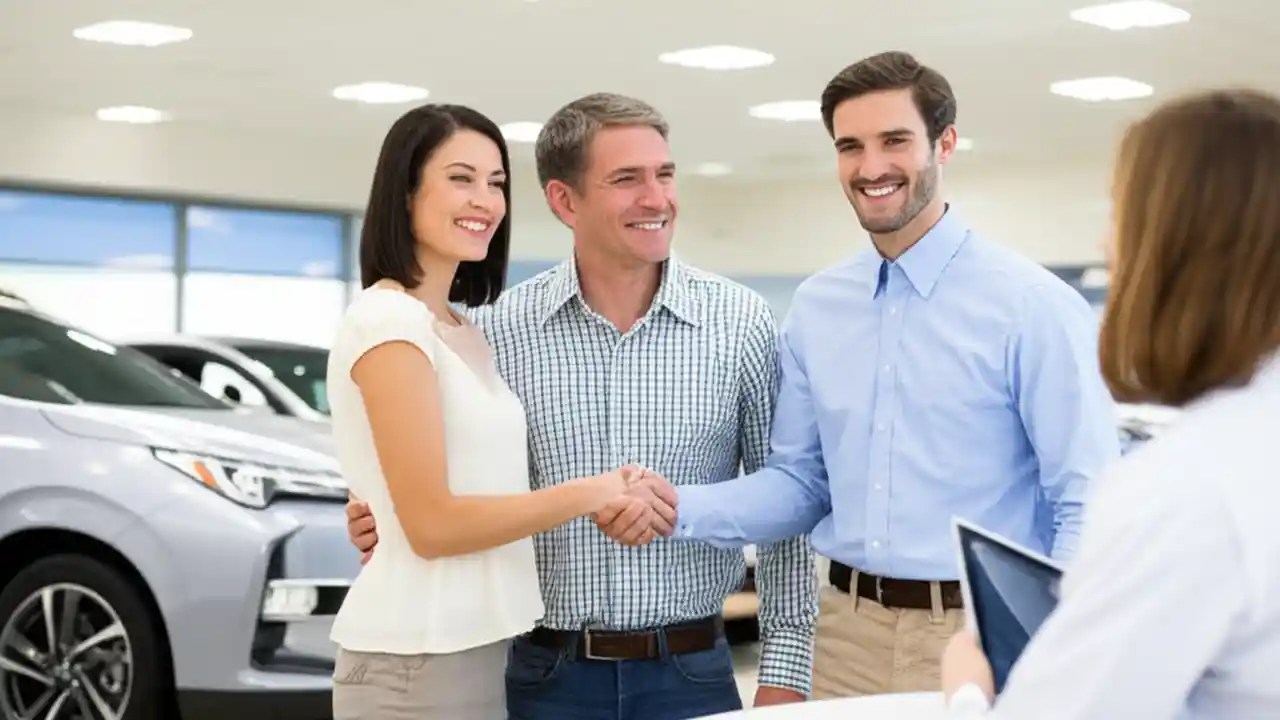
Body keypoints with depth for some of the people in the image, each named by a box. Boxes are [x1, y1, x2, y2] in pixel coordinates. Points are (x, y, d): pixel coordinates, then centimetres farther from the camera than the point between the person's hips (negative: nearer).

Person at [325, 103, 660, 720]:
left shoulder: (461, 330, 12)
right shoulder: (387, 320, -14)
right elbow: (431, 524, -18)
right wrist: (591, 494, -13)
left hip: (482, 647, 8)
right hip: (419, 661, -8)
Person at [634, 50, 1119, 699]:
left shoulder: (1032, 305, -9)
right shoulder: (815, 309, 7)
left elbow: (1089, 504, -11)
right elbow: (801, 481, 11)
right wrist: (678, 510, -6)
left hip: (983, 639, -4)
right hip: (848, 632, 5)